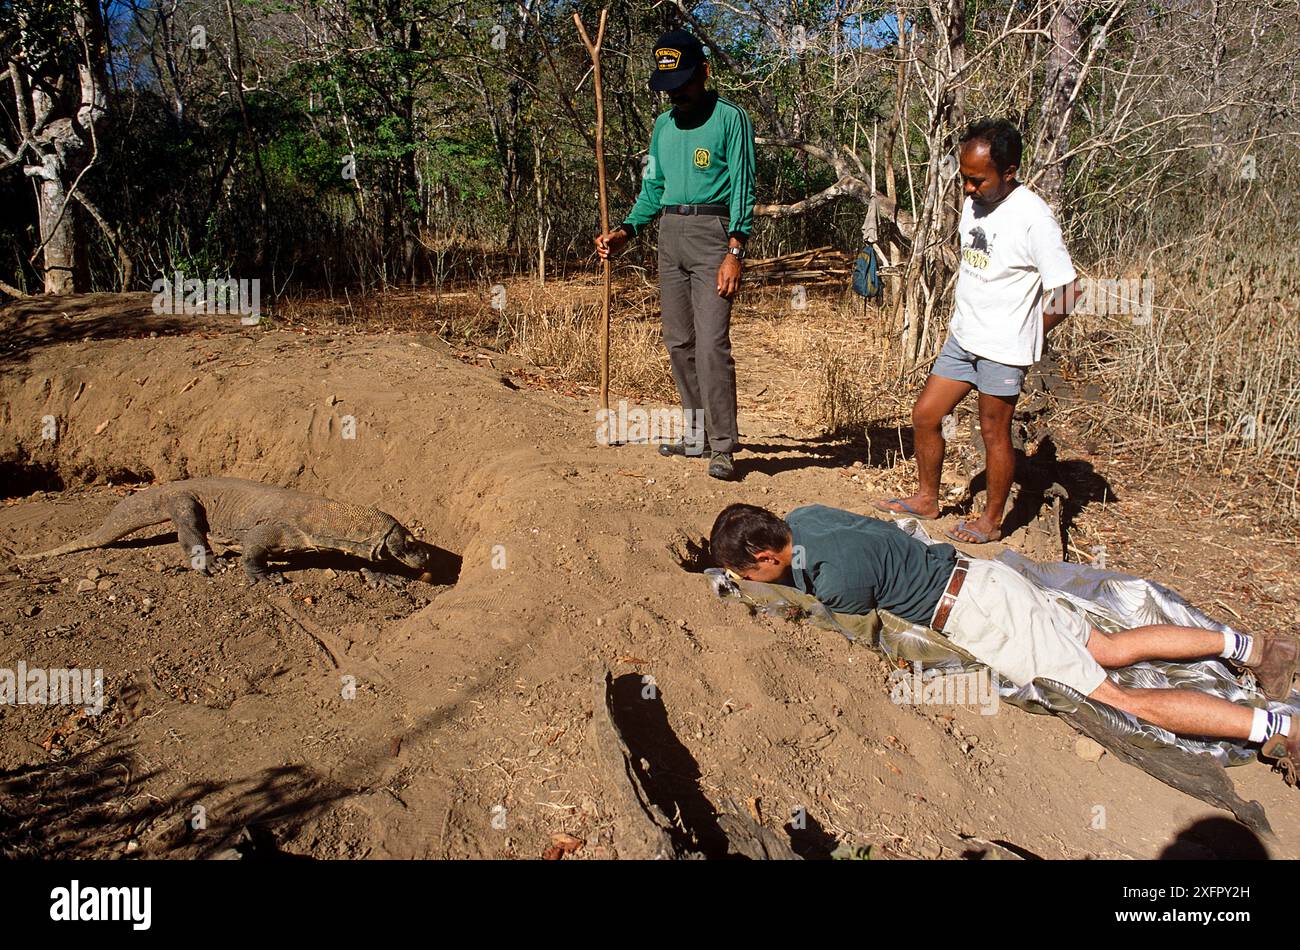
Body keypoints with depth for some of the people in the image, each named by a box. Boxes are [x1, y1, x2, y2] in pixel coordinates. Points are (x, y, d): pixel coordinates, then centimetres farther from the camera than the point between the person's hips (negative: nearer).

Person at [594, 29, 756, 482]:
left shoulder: (730, 118, -3)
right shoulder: (663, 125, 17)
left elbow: (743, 187, -10)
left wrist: (734, 252, -19)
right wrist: (624, 232, 6)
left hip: (712, 233, -7)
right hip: (669, 236, 7)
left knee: (711, 343, -14)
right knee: (677, 342, 8)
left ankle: (723, 447, -10)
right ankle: (696, 434, 19)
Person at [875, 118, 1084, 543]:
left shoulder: (1032, 216, -19)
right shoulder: (973, 203, 4)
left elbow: (1068, 292, -16)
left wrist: (1027, 336, -5)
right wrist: (957, 321, 13)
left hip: (1003, 347, -7)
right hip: (963, 337, 8)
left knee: (994, 431, 4)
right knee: (925, 415, 10)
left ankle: (991, 521, 20)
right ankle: (926, 499, 28)